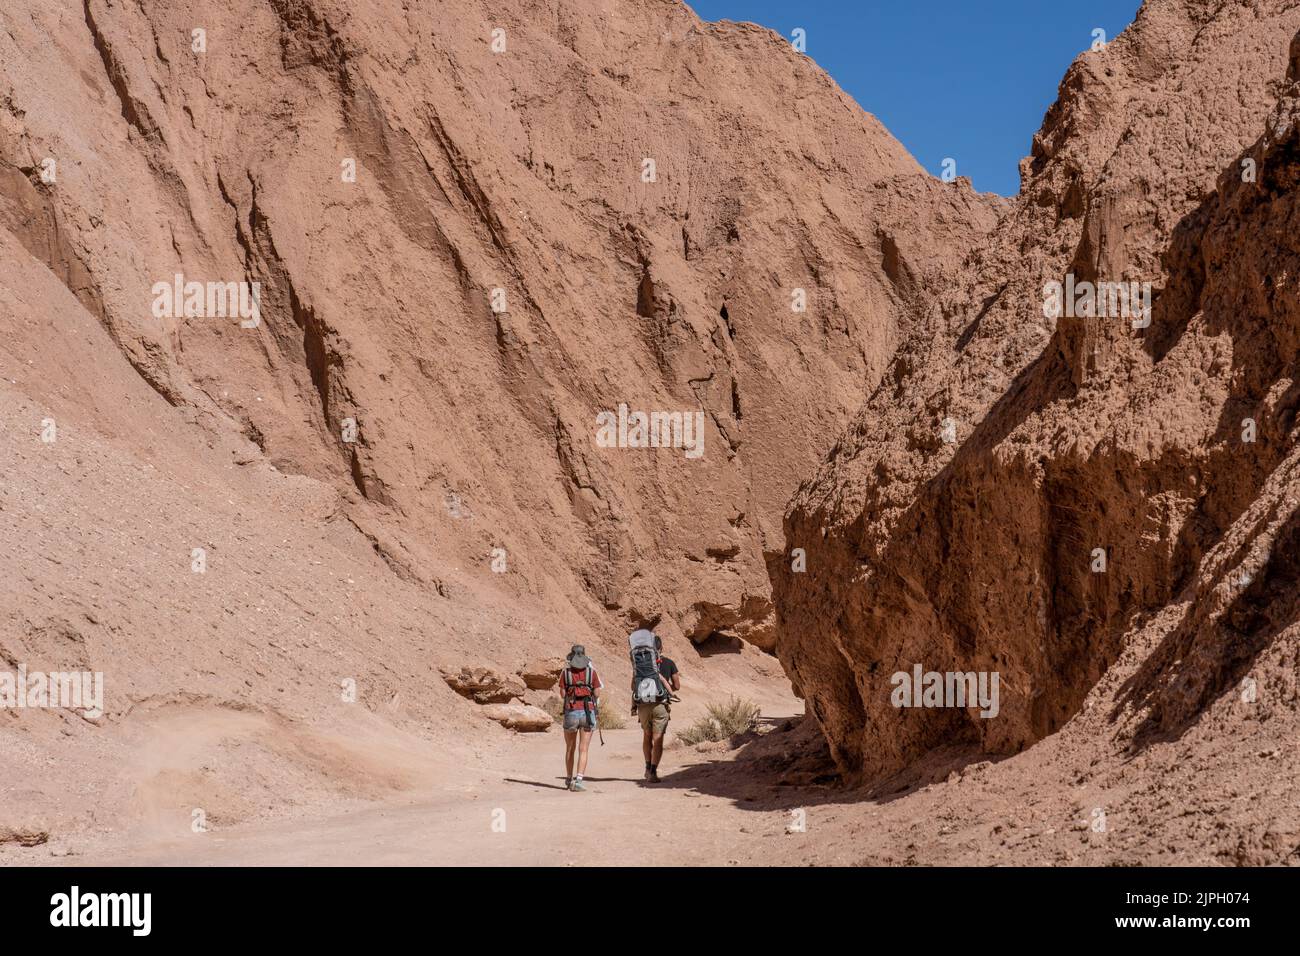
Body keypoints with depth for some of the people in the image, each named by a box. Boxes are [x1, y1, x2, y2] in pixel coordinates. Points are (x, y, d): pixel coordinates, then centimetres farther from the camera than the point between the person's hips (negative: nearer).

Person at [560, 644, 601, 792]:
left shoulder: (565, 672, -1)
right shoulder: (591, 672, 0)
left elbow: (562, 693, -1)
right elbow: (597, 694, 1)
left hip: (571, 712, 1)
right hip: (588, 712, -1)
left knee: (570, 749, 18)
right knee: (583, 750, -1)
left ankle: (569, 780, 27)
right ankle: (578, 780, -14)